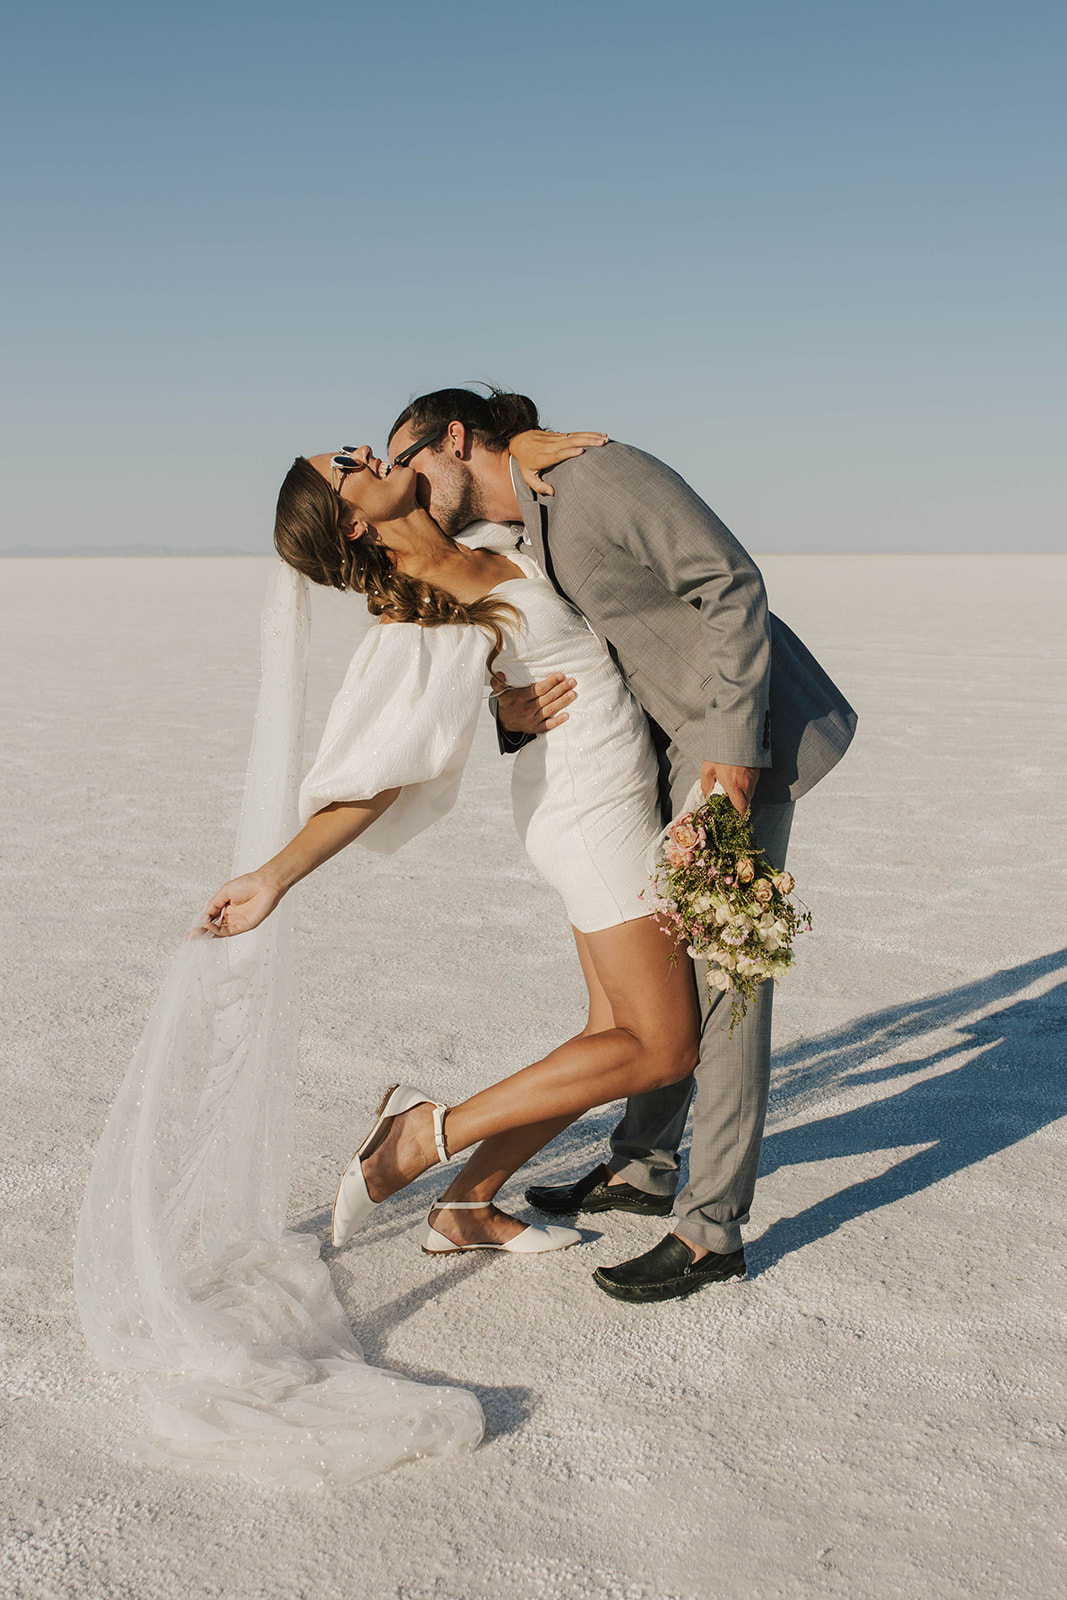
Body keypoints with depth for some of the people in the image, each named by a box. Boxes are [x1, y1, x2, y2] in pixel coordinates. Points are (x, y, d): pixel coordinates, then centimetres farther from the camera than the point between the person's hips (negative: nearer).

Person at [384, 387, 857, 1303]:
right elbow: (571, 679, 13)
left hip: (742, 736, -9)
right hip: (680, 743, 10)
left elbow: (730, 584, -20)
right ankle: (643, 1167, 30)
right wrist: (515, 715, -11)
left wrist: (734, 743, -23)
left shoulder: (601, 473, -16)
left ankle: (712, 1228, 1)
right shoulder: (516, 547, 12)